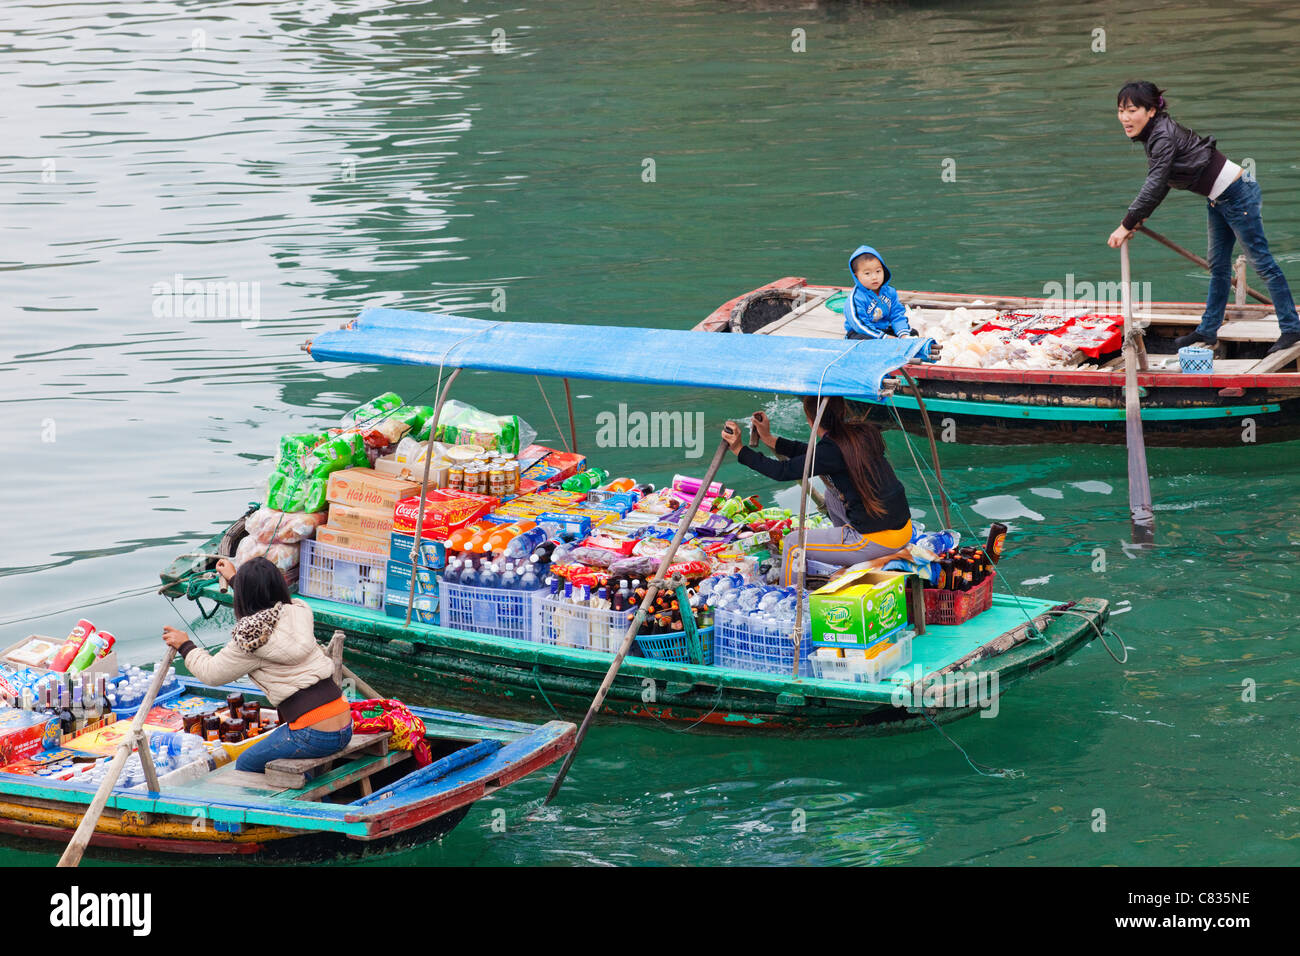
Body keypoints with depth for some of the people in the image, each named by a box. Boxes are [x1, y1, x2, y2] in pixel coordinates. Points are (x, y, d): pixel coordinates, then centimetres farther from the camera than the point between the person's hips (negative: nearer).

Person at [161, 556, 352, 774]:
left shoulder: (249, 637, -12)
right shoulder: (298, 612, 8)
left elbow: (211, 673, 4)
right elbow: (266, 604, 33)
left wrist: (185, 646, 21)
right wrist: (234, 579, 47)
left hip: (314, 737, -7)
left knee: (246, 765, 14)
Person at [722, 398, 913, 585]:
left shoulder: (833, 450, -17)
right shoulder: (862, 431, 6)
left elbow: (783, 472, -11)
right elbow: (813, 454, 19)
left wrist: (739, 449, -4)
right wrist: (770, 440, 22)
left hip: (878, 541, -8)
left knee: (793, 543, 6)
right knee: (832, 493, 30)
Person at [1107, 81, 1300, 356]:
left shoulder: (1164, 136, -25)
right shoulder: (1153, 134, 4)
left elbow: (1155, 186, -28)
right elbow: (1159, 184, 13)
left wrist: (1127, 224, -21)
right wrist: (1138, 218, 10)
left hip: (1236, 195, -10)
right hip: (1218, 199, 10)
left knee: (1262, 262, 0)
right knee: (1218, 267, 18)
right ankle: (1208, 330, 27)